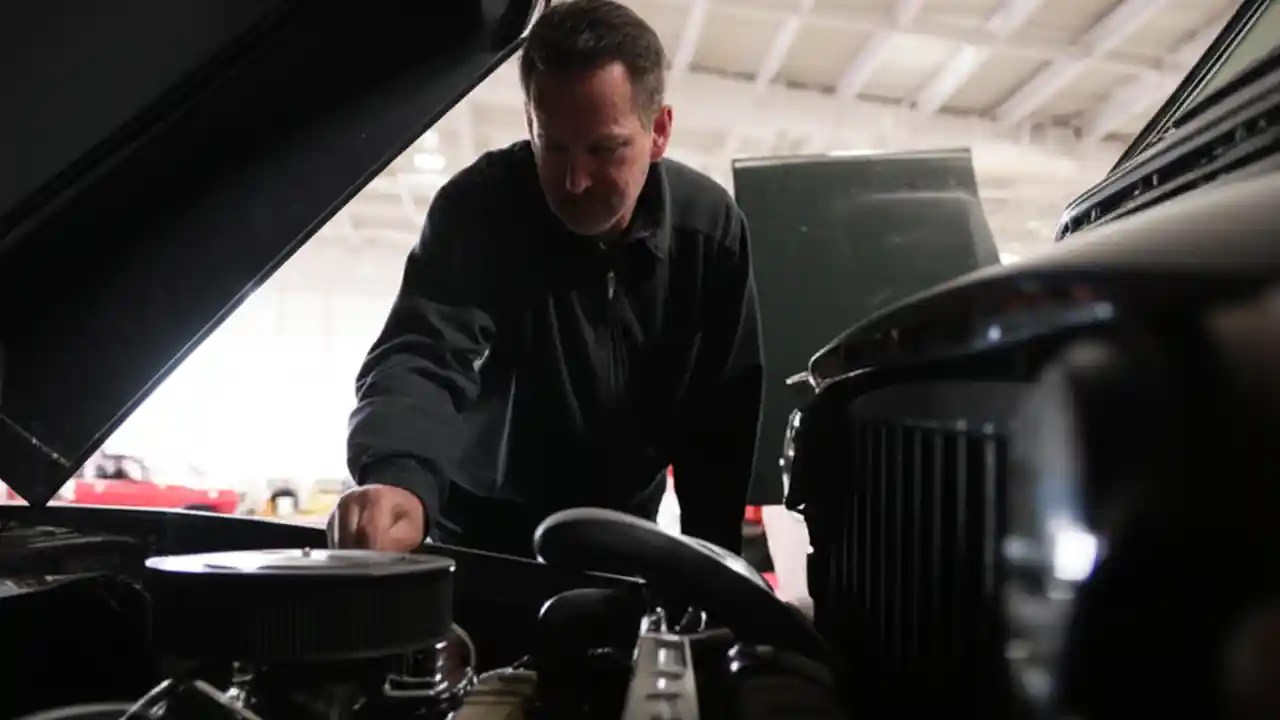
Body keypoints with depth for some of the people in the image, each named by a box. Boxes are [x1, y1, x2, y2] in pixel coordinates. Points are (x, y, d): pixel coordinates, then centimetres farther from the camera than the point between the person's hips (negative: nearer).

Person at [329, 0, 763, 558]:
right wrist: (400, 478, -60)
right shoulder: (478, 208, -23)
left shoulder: (711, 229, -13)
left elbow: (721, 419, -6)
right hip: (481, 540, -2)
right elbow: (422, 354, -39)